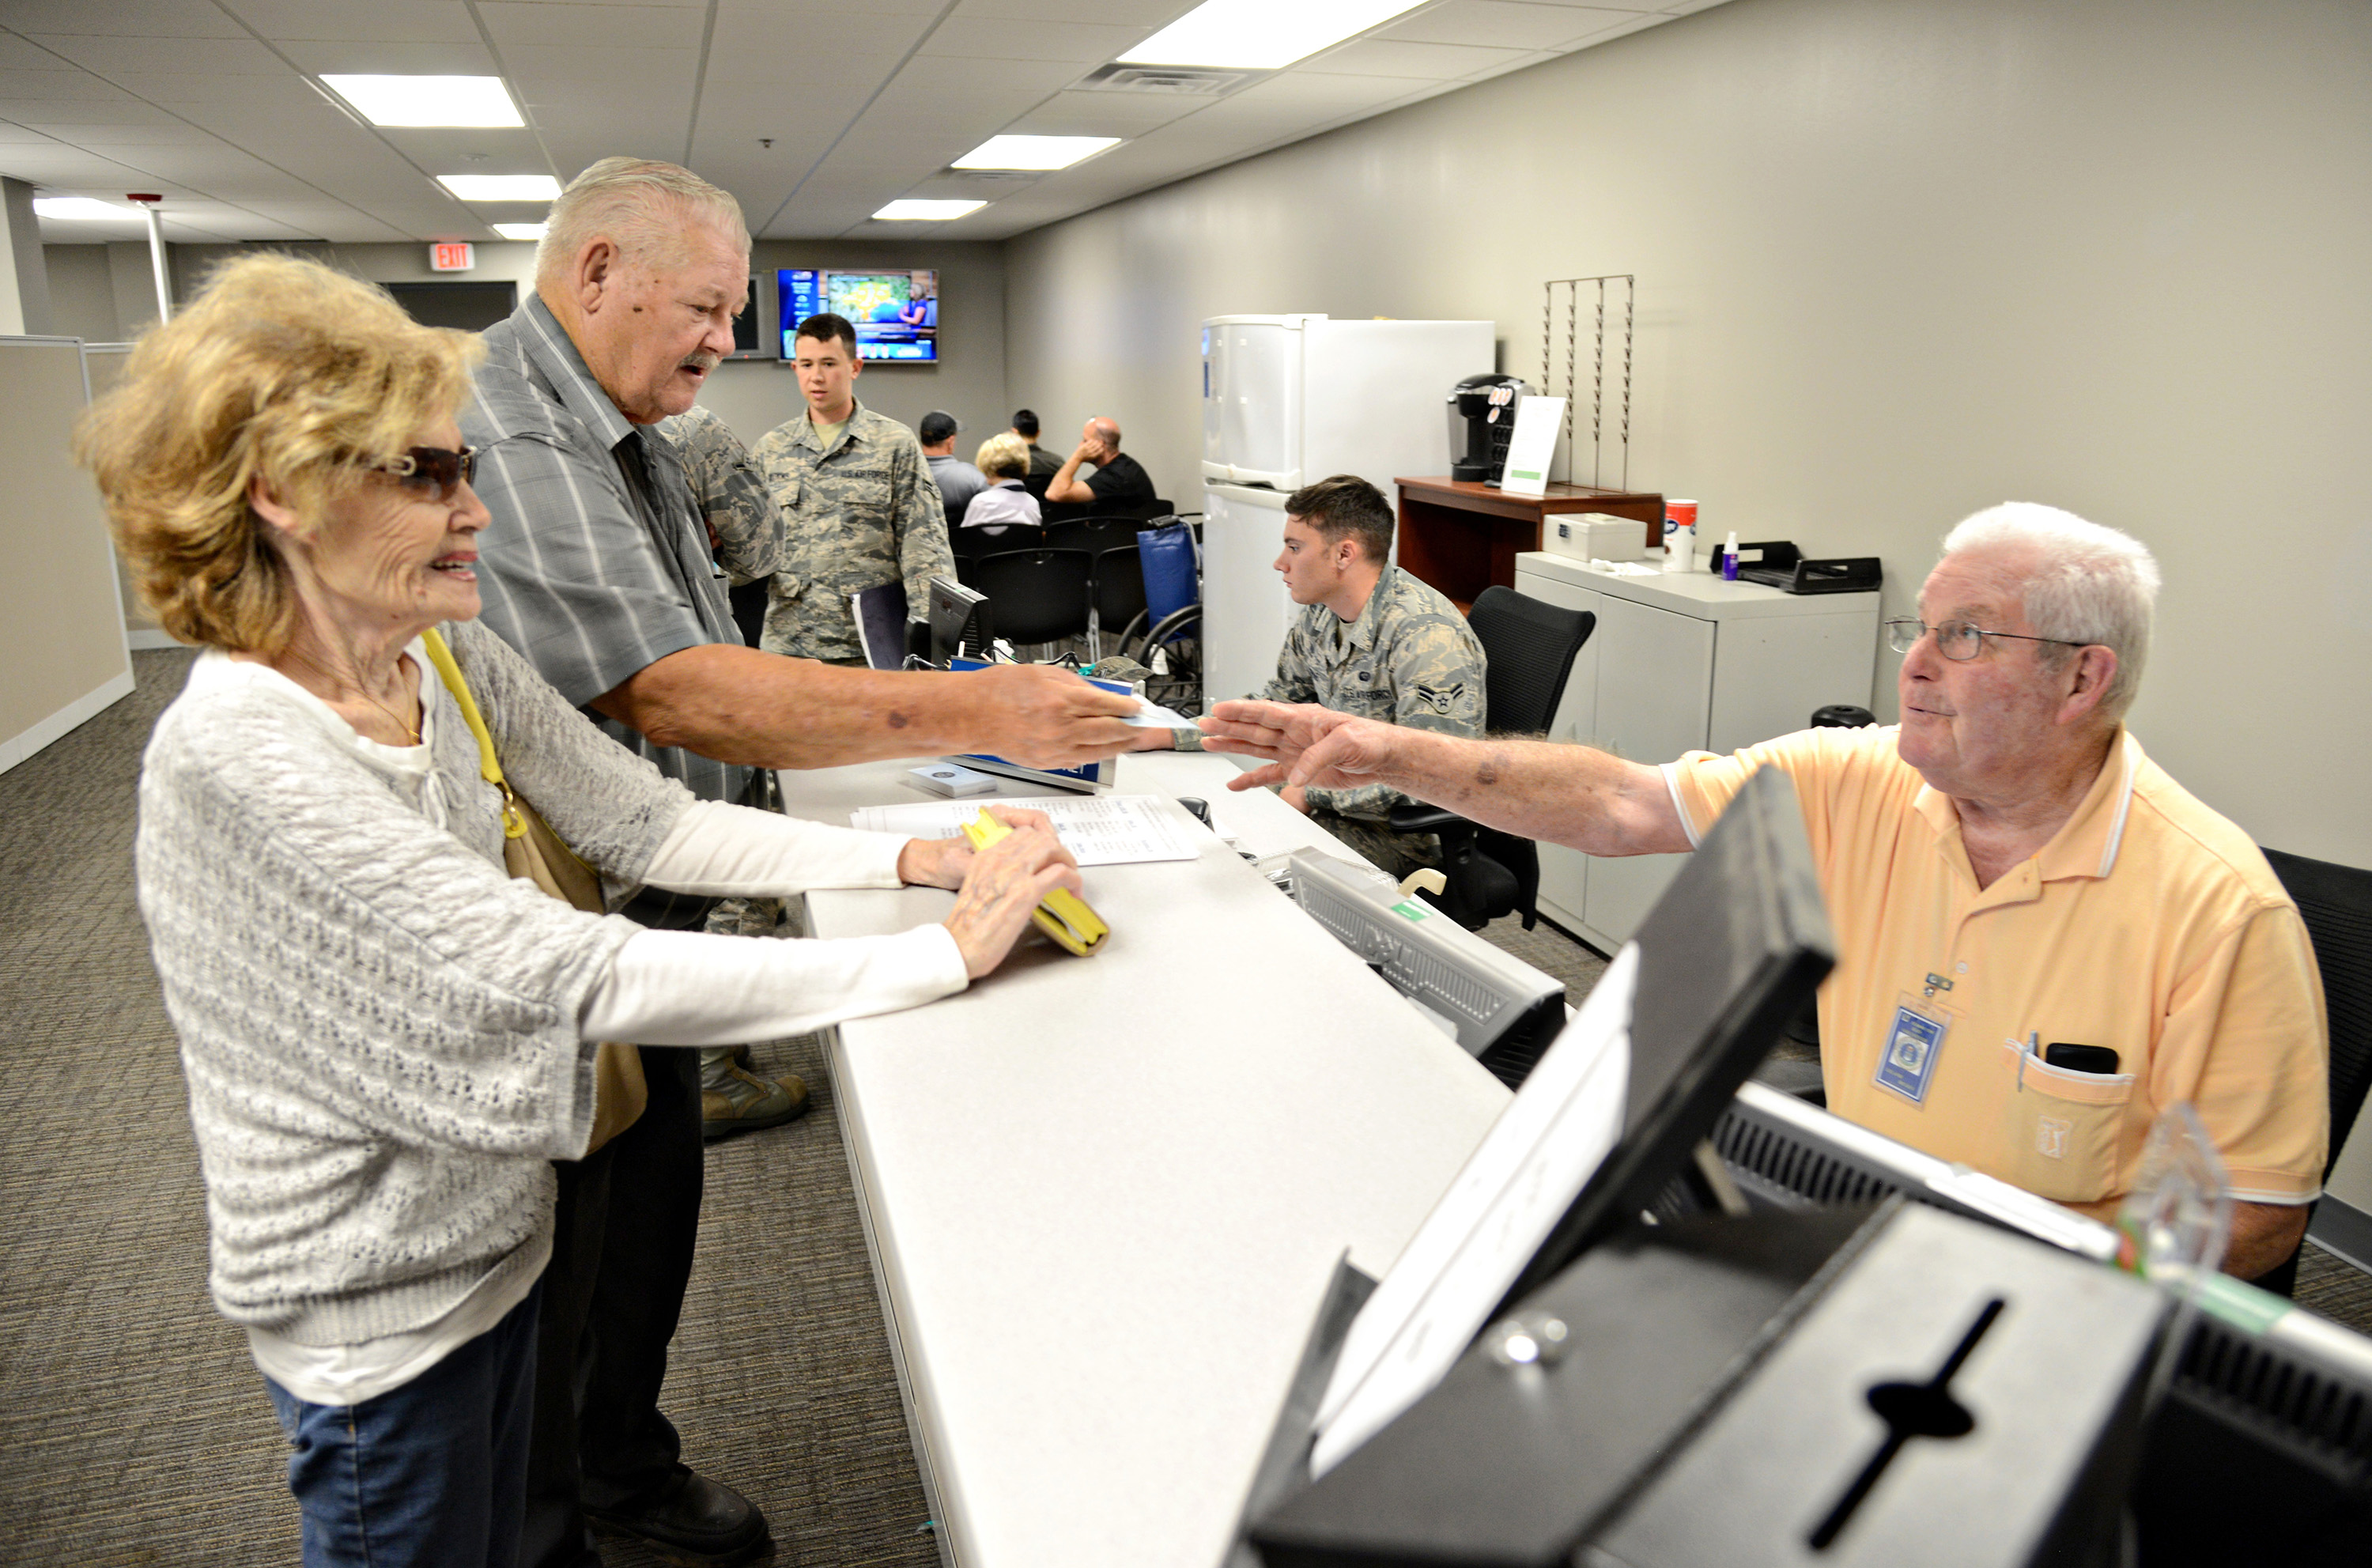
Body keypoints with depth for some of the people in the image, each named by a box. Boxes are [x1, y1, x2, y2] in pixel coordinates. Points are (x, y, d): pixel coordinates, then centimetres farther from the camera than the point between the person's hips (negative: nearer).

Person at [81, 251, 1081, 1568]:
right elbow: (575, 978, -34)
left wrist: (907, 857, -15)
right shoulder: (236, 752, -30)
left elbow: (654, 828, -3)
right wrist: (947, 954, -34)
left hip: (499, 1227, 7)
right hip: (379, 1311, -7)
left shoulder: (454, 661, -5)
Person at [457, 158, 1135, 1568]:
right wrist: (976, 715, -33)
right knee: (551, 1277, 10)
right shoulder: (499, 441, -25)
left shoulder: (629, 437, 10)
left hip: (646, 923, 10)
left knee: (654, 1213, 23)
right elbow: (672, 695, -34)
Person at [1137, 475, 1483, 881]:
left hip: (1411, 832, -8)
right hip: (1340, 797, 8)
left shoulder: (1426, 637, -25)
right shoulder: (1319, 616, 3)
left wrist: (1311, 793, -21)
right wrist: (1171, 735, 7)